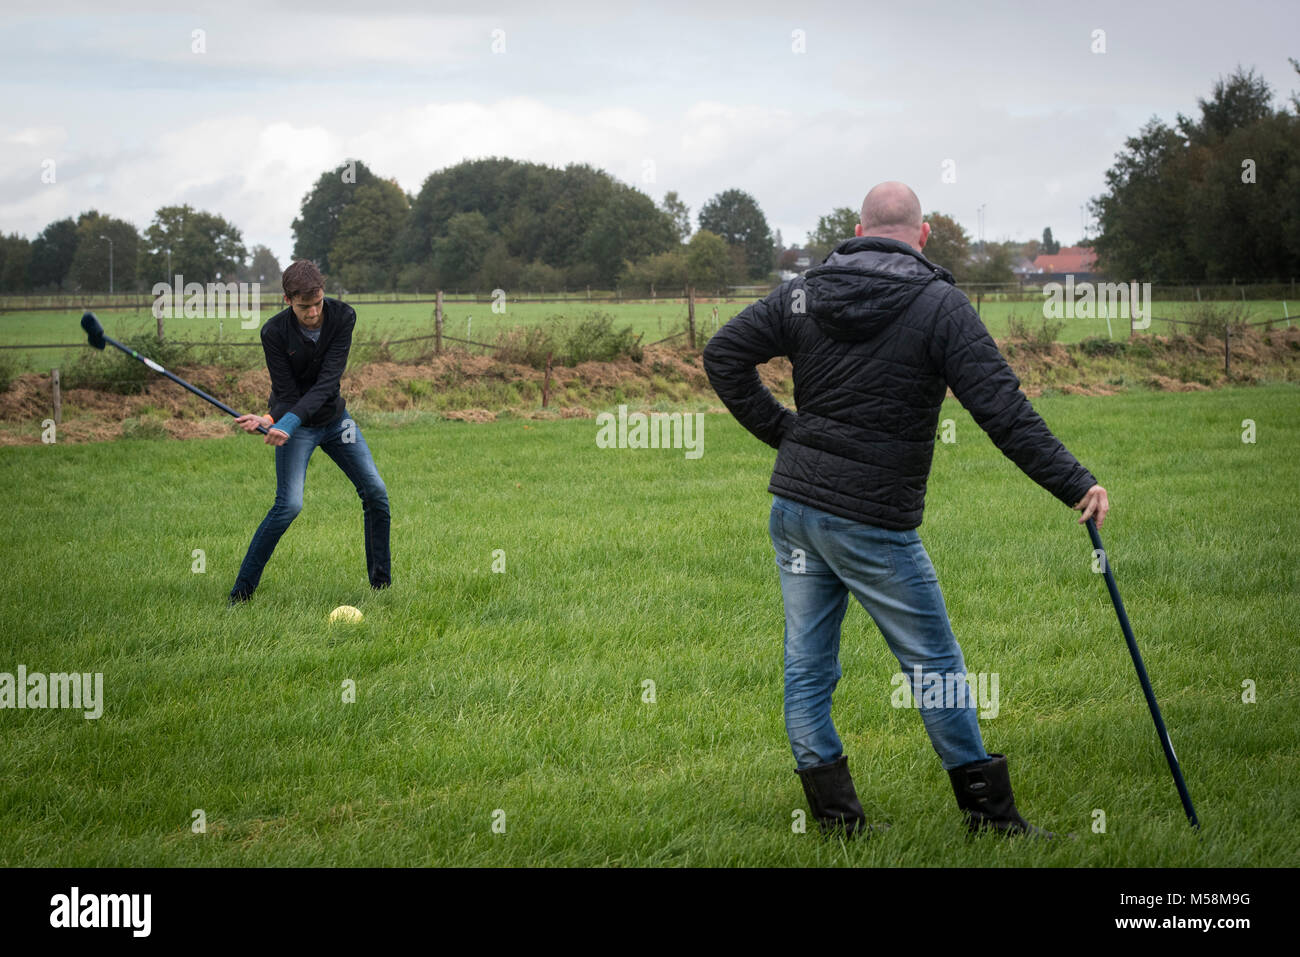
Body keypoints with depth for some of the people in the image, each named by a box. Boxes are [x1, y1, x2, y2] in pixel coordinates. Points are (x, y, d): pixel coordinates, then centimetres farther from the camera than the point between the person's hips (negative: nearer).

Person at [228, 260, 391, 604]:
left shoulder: (342, 317, -19)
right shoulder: (274, 332, -23)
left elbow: (328, 381, -26)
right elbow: (286, 393, -20)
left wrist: (288, 421, -37)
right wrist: (269, 420, -42)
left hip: (334, 417, 4)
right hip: (294, 424, -4)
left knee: (375, 491, 0)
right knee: (289, 504, -19)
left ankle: (381, 581, 17)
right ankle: (241, 592, -13)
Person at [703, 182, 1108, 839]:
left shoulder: (803, 293, 5)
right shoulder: (940, 306, -9)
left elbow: (723, 355, 8)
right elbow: (1003, 409, -15)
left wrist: (782, 431, 10)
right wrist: (1075, 484, -14)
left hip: (793, 506, 5)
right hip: (873, 522, -5)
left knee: (807, 661, 12)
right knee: (934, 662, 6)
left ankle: (831, 809, 15)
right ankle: (988, 807, 14)